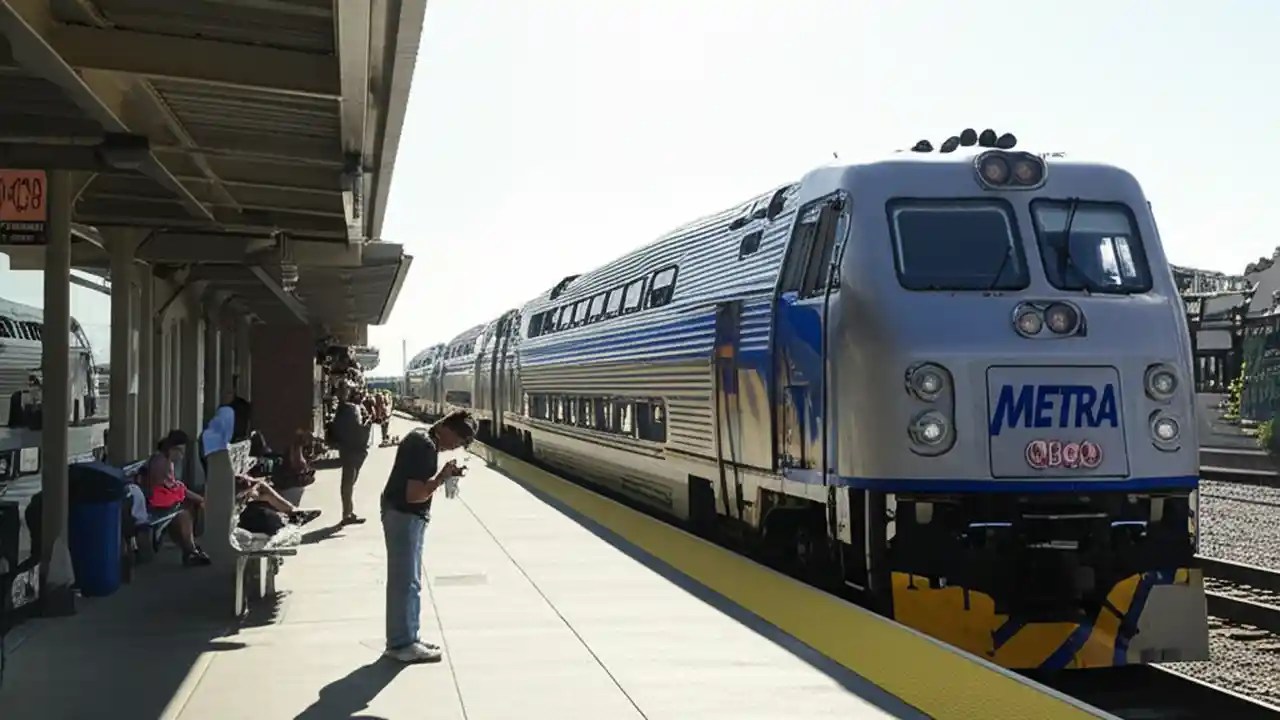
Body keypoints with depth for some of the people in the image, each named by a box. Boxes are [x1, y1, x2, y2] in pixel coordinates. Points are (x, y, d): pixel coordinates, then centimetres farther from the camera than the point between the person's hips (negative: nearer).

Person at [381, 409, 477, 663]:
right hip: (404, 516, -11)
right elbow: (415, 494, -27)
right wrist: (442, 477, -16)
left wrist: (444, 474, 4)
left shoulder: (422, 437, 9)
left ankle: (406, 637, 25)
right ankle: (403, 645, 3)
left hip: (404, 515, 11)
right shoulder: (426, 447, -23)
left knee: (406, 580, 17)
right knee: (406, 581, -4)